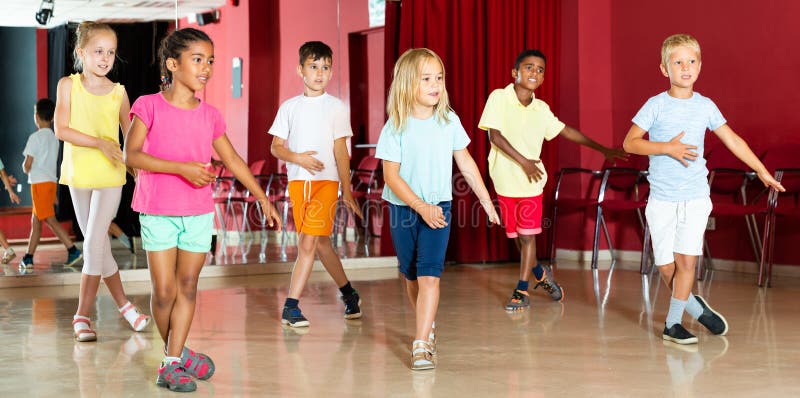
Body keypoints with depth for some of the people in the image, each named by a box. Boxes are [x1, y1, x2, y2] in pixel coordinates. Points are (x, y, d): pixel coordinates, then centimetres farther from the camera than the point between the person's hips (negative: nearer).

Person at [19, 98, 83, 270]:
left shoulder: (35, 137, -8)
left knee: (49, 219, -11)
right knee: (36, 220, 12)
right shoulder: (54, 138, 15)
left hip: (39, 183, -8)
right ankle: (28, 258, 14)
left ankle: (73, 250, -20)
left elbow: (27, 164, -11)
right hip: (51, 181, 8)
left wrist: (26, 169, 11)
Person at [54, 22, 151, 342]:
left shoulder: (118, 92, 0)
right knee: (98, 246, 9)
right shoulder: (68, 85, -2)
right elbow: (61, 130, -12)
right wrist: (100, 143, -21)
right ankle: (123, 304, 24)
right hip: (78, 175, 1)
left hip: (110, 176, -1)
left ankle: (83, 315, -1)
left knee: (94, 245, -10)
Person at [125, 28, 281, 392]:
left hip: (199, 213, 4)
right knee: (164, 290, -2)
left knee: (188, 286, 5)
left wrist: (263, 198, 17)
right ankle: (177, 353, 19)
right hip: (158, 211, -4)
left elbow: (233, 160, 15)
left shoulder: (209, 115, 5)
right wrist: (181, 167, -24)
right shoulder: (150, 106, -7)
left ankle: (172, 362, 12)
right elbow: (131, 155, -15)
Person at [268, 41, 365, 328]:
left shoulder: (336, 107, 3)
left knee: (309, 242, -12)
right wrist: (297, 158, -12)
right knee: (320, 242, 5)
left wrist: (347, 192, 0)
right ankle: (349, 293, 22)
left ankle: (291, 306, -7)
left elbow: (341, 151, 2)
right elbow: (276, 146, 8)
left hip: (326, 180, -3)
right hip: (298, 181, 3)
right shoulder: (289, 107, 8)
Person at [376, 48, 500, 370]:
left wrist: (486, 201, 13)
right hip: (403, 209, 0)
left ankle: (422, 346, -18)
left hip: (439, 207, 0)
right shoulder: (395, 127, -12)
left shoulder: (449, 120, -3)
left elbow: (465, 163, 9)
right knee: (412, 276, 15)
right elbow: (391, 176, -14)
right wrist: (421, 207, -23)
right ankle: (428, 326, 40)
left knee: (429, 275, -14)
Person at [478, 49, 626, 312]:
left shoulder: (541, 109, 4)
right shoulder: (499, 98, -7)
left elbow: (566, 131, 14)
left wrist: (603, 150, 16)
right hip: (505, 180, -2)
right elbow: (495, 135, -13)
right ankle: (539, 273, 34)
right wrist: (523, 161, -18)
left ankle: (521, 291, 6)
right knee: (516, 236, 9)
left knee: (527, 235, -2)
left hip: (532, 181, 2)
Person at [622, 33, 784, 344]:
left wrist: (761, 170, 17)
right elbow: (629, 143, -7)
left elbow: (732, 139, 13)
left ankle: (672, 324, 5)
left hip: (696, 196, 1)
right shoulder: (656, 105, -4)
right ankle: (696, 307, 26)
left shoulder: (706, 106, 4)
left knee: (686, 259, -8)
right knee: (666, 266, 1)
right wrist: (667, 148, -18)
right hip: (662, 198, -1)